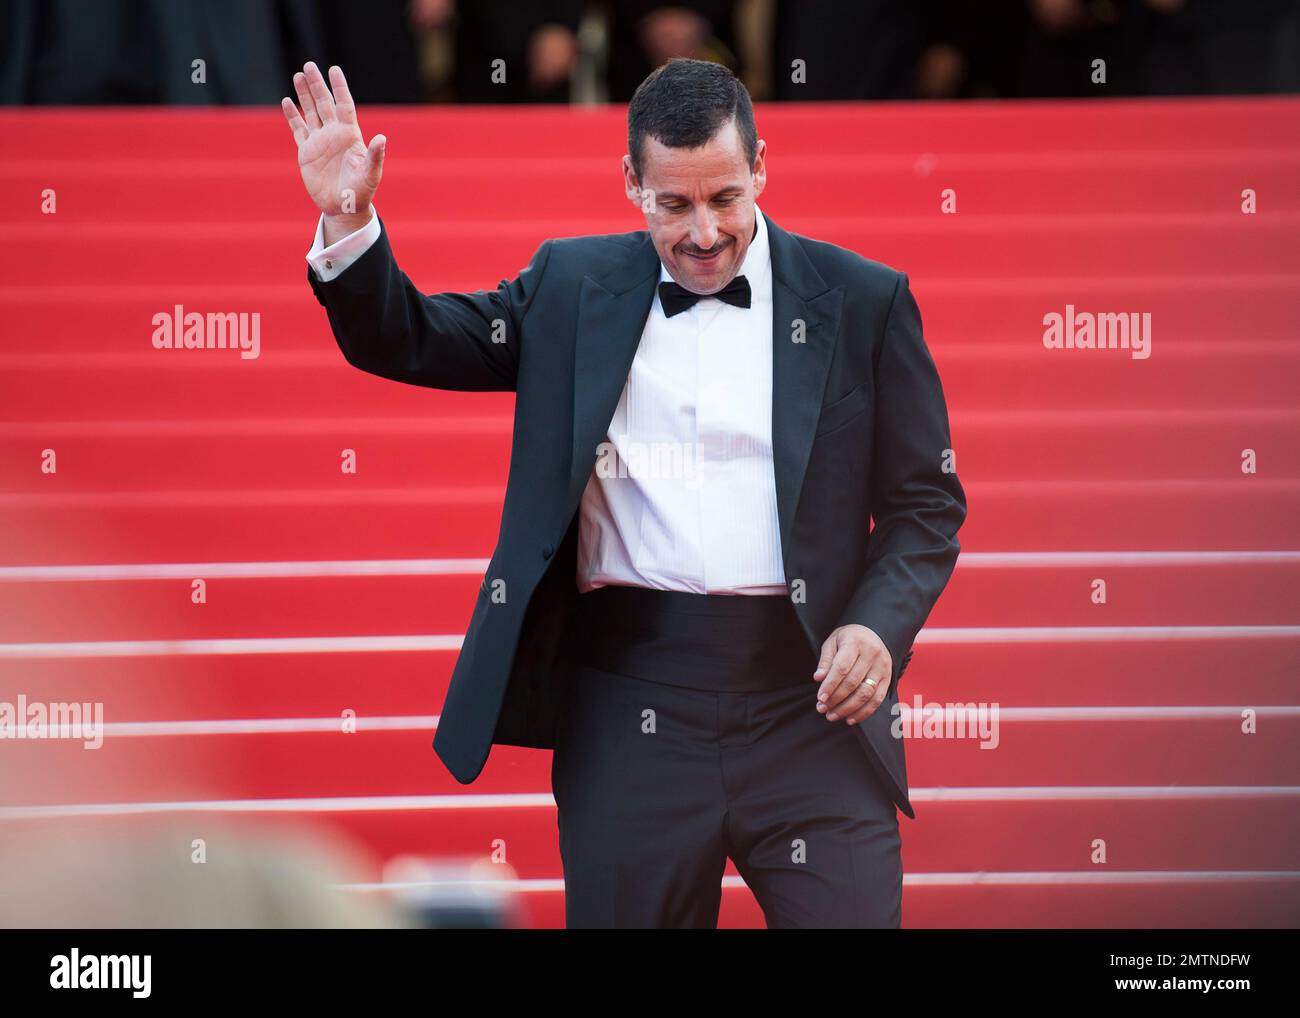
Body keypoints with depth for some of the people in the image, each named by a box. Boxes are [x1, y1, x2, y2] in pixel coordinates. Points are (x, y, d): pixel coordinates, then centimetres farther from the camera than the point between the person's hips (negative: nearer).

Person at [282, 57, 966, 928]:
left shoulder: (862, 302, 4)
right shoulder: (573, 288, 9)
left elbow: (926, 503, 7)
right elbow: (408, 341, 12)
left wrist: (879, 627, -10)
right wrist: (347, 225, -5)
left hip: (808, 702, -1)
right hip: (629, 714, 1)